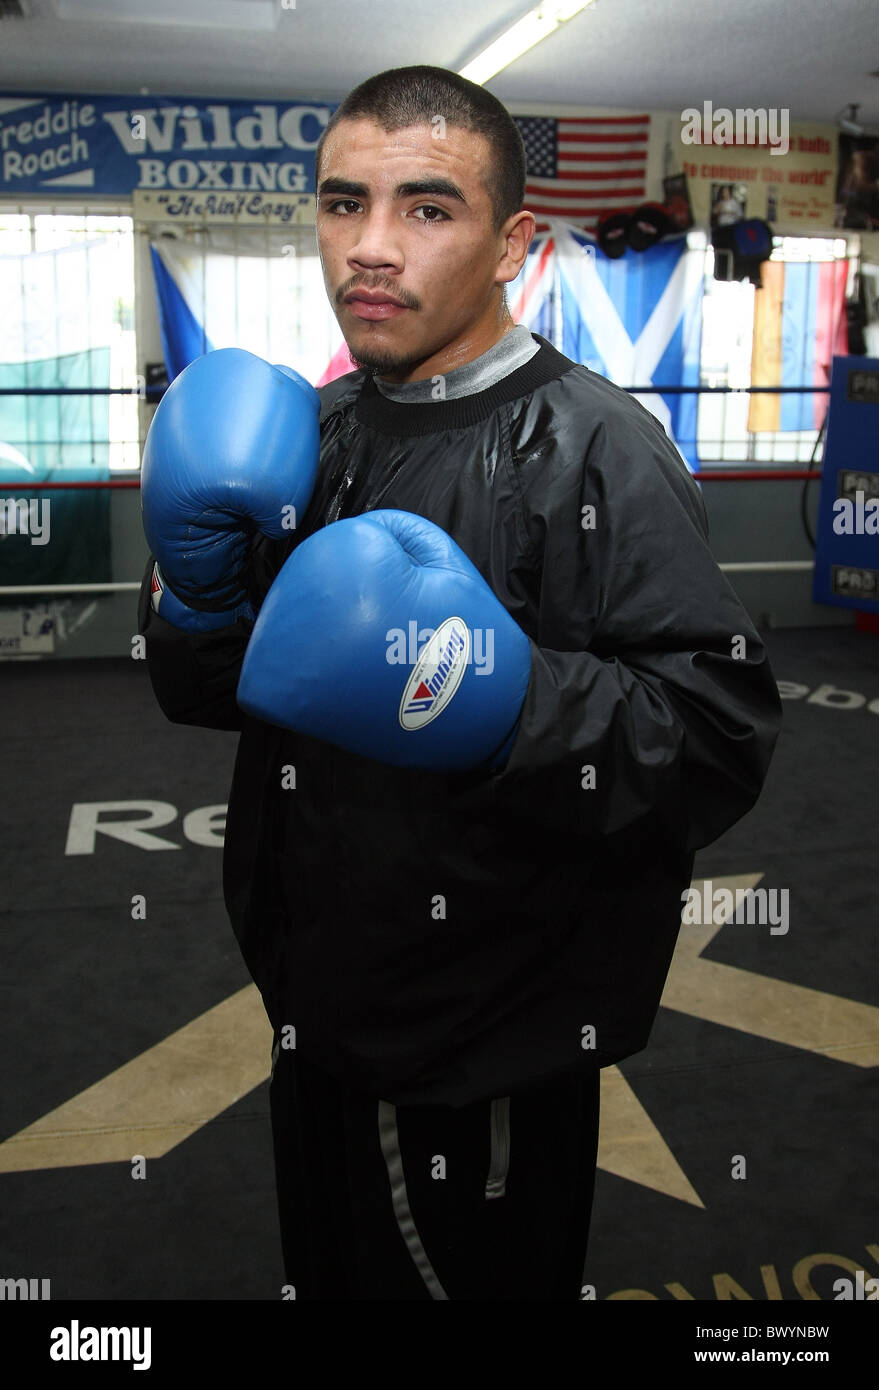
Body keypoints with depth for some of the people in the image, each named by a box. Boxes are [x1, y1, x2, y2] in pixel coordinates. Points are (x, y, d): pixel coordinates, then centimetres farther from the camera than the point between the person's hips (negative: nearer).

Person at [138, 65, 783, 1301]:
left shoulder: (592, 446, -17)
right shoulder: (314, 431, 6)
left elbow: (723, 734, -23)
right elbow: (208, 692, 12)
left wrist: (506, 702, -36)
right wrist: (198, 593, -9)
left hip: (488, 1061, -7)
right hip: (319, 1013, 7)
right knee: (330, 1271, 27)